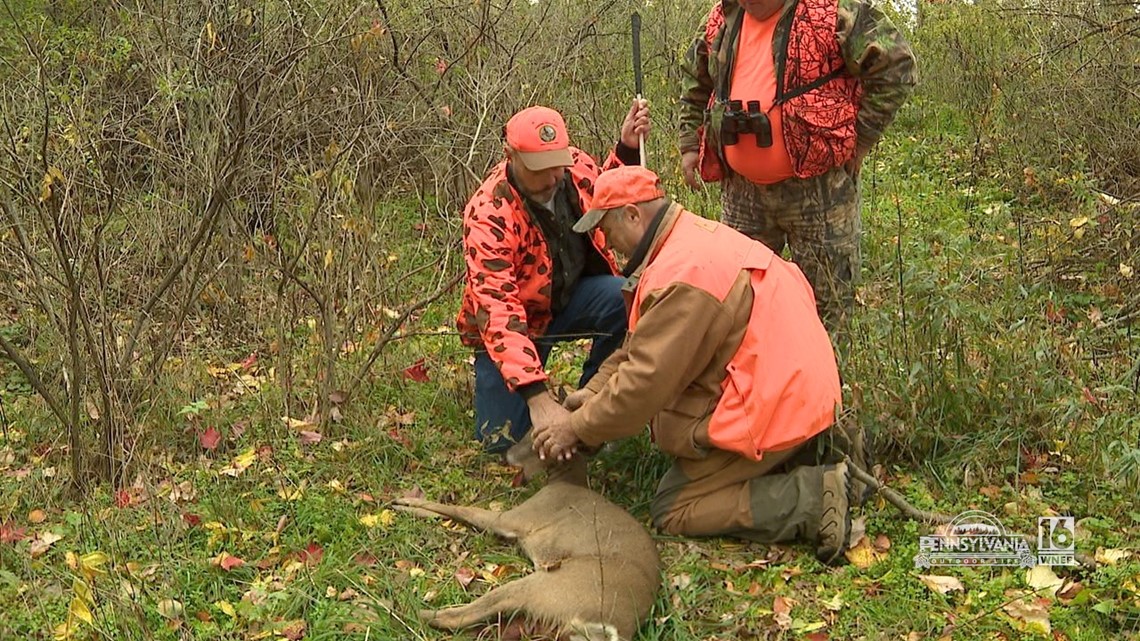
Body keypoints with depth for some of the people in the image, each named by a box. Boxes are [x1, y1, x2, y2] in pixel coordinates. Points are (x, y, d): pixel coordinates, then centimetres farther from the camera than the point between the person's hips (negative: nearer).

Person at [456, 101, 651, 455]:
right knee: (503, 439, -12)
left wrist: (627, 148, -4)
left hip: (574, 296, 4)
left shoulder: (576, 164, -12)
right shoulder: (489, 216, -30)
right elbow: (498, 310, -37)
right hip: (516, 320, -4)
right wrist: (538, 396, -45)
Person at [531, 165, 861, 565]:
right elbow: (642, 342, 16)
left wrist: (577, 430, -9)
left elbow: (646, 379, -21)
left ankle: (811, 499, -10)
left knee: (671, 511, 0)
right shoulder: (697, 234, 9)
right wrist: (597, 388, 9)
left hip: (769, 416, -10)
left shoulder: (681, 276, -23)